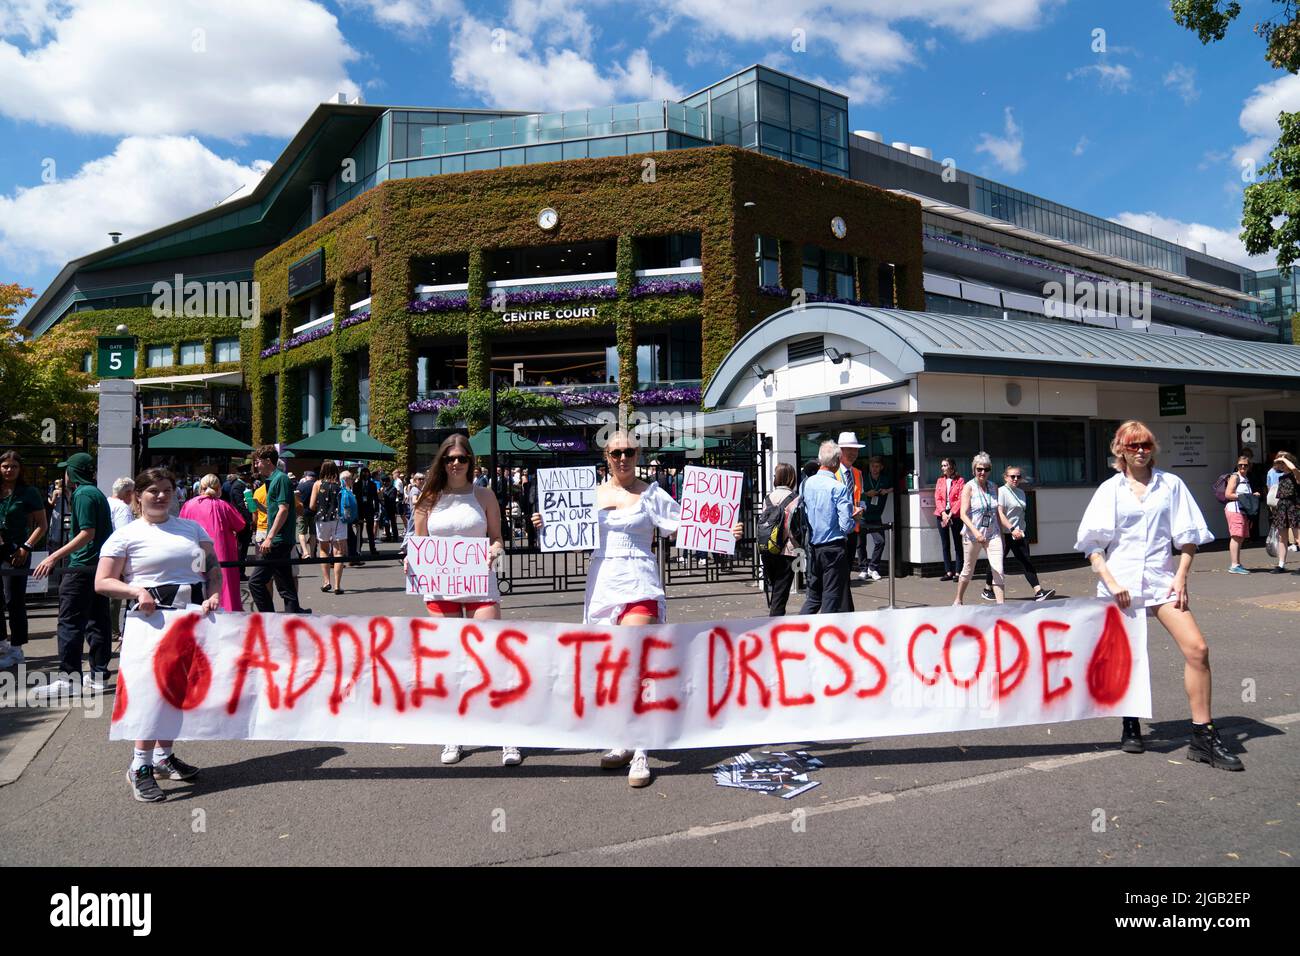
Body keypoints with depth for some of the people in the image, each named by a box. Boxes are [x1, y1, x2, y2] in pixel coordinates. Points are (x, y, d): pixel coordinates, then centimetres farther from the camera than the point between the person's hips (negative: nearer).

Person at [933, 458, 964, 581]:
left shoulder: (960, 481, 0)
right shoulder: (940, 481, 13)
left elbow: (961, 499, -7)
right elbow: (937, 498, 6)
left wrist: (951, 514, -14)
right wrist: (943, 513, -8)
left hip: (955, 515, -4)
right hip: (941, 515, 4)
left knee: (957, 544, -1)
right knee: (945, 544, 6)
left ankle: (958, 572, 2)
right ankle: (949, 572, 11)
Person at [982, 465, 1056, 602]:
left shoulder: (1020, 492, 13)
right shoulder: (1001, 491, -9)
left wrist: (1021, 530, 16)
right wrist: (1012, 529, -25)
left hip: (1018, 534, 7)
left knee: (1027, 562, -2)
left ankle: (1039, 591, -8)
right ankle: (987, 590, 20)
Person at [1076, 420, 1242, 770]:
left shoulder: (1171, 484, 7)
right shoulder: (1111, 489, 4)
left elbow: (1187, 537, 9)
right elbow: (1092, 544, 1)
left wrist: (1181, 577, -3)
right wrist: (1110, 581, -10)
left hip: (1161, 580, 1)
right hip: (1120, 583, -1)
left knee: (1197, 649, -13)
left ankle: (1203, 737, -3)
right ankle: (1131, 726, 27)